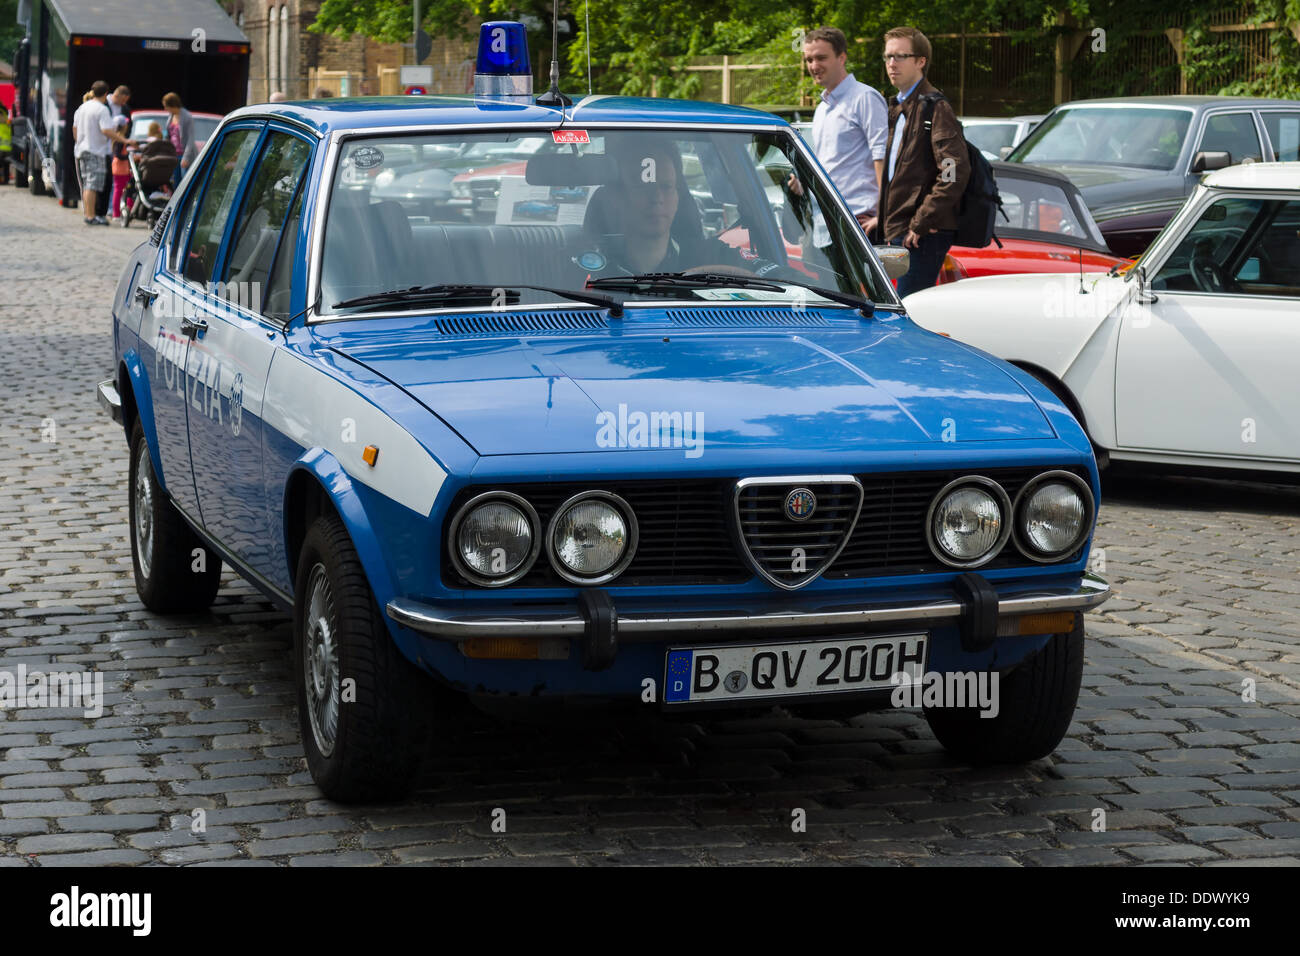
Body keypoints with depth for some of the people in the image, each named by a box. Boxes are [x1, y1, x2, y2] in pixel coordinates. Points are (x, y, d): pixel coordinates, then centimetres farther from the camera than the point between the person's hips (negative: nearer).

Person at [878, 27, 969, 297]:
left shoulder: (934, 107, -10)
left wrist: (920, 223, -19)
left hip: (923, 234, -9)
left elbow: (955, 171, -20)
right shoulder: (898, 108, 20)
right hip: (899, 231, 9)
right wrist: (885, 222, 13)